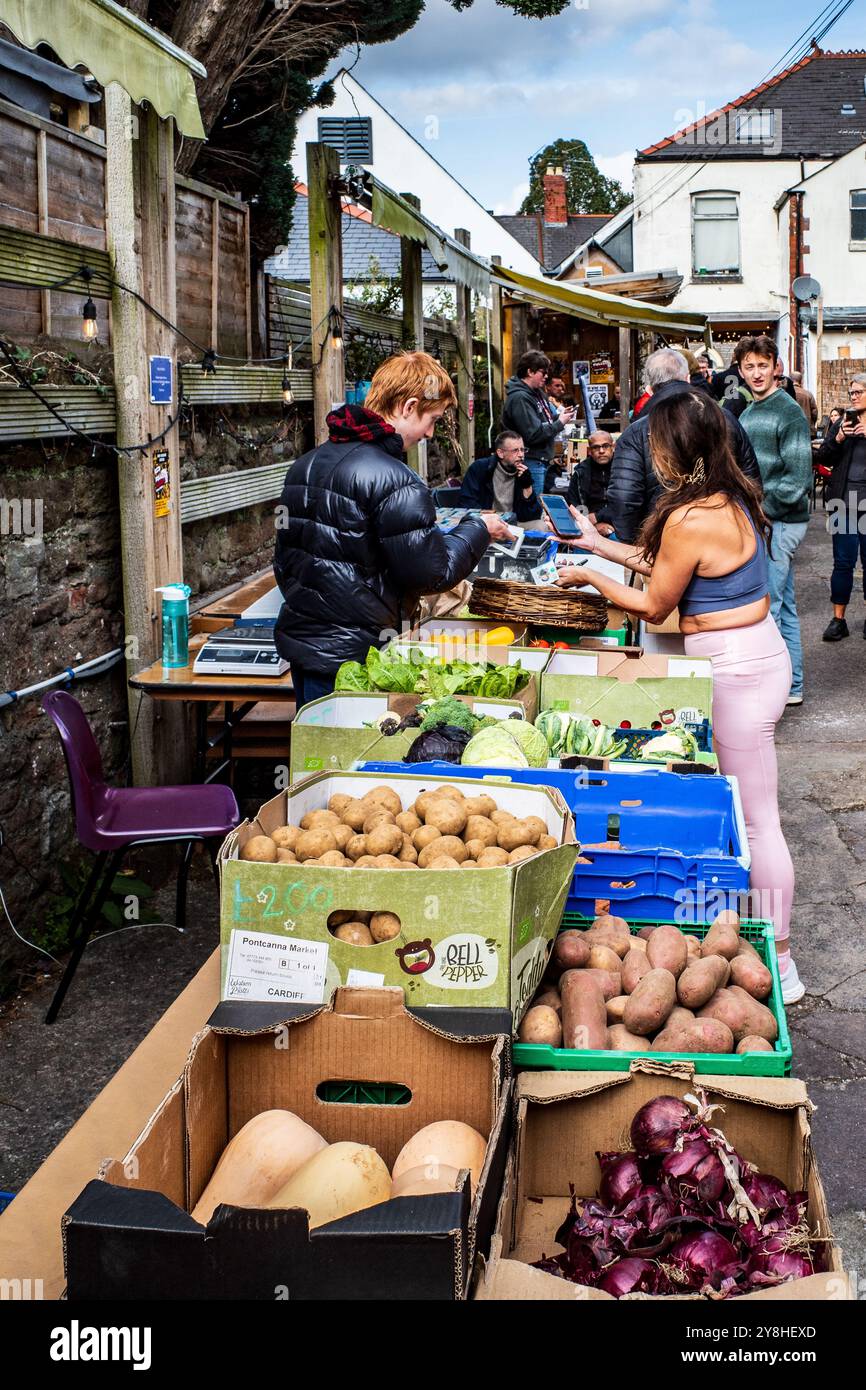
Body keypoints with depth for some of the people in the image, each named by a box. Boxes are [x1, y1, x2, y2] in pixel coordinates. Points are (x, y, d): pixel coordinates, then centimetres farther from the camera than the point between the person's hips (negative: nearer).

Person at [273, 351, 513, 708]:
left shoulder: (304, 465, 9)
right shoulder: (396, 481, -19)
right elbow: (431, 572, -16)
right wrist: (478, 531, 0)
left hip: (298, 640, 8)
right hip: (353, 656, -8)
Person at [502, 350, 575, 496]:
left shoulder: (537, 392, 13)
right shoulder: (519, 398, -18)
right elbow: (533, 435, -22)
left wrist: (559, 415, 2)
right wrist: (560, 423, -15)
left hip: (541, 460, 10)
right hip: (531, 461, -10)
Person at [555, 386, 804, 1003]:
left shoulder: (690, 519, -22)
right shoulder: (736, 498, 7)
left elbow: (653, 606, -9)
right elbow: (667, 563, 18)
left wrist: (590, 577, 5)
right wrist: (600, 544, 25)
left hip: (736, 670, -10)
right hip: (758, 651, 10)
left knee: (756, 820, 0)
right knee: (748, 813, 17)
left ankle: (780, 962, 11)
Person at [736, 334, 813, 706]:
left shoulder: (789, 413, -13)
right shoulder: (747, 413, 13)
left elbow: (797, 481, -19)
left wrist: (758, 509, -15)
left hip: (781, 522, -9)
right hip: (762, 522, 9)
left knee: (765, 608, -7)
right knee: (784, 606, 14)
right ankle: (791, 686, 22)